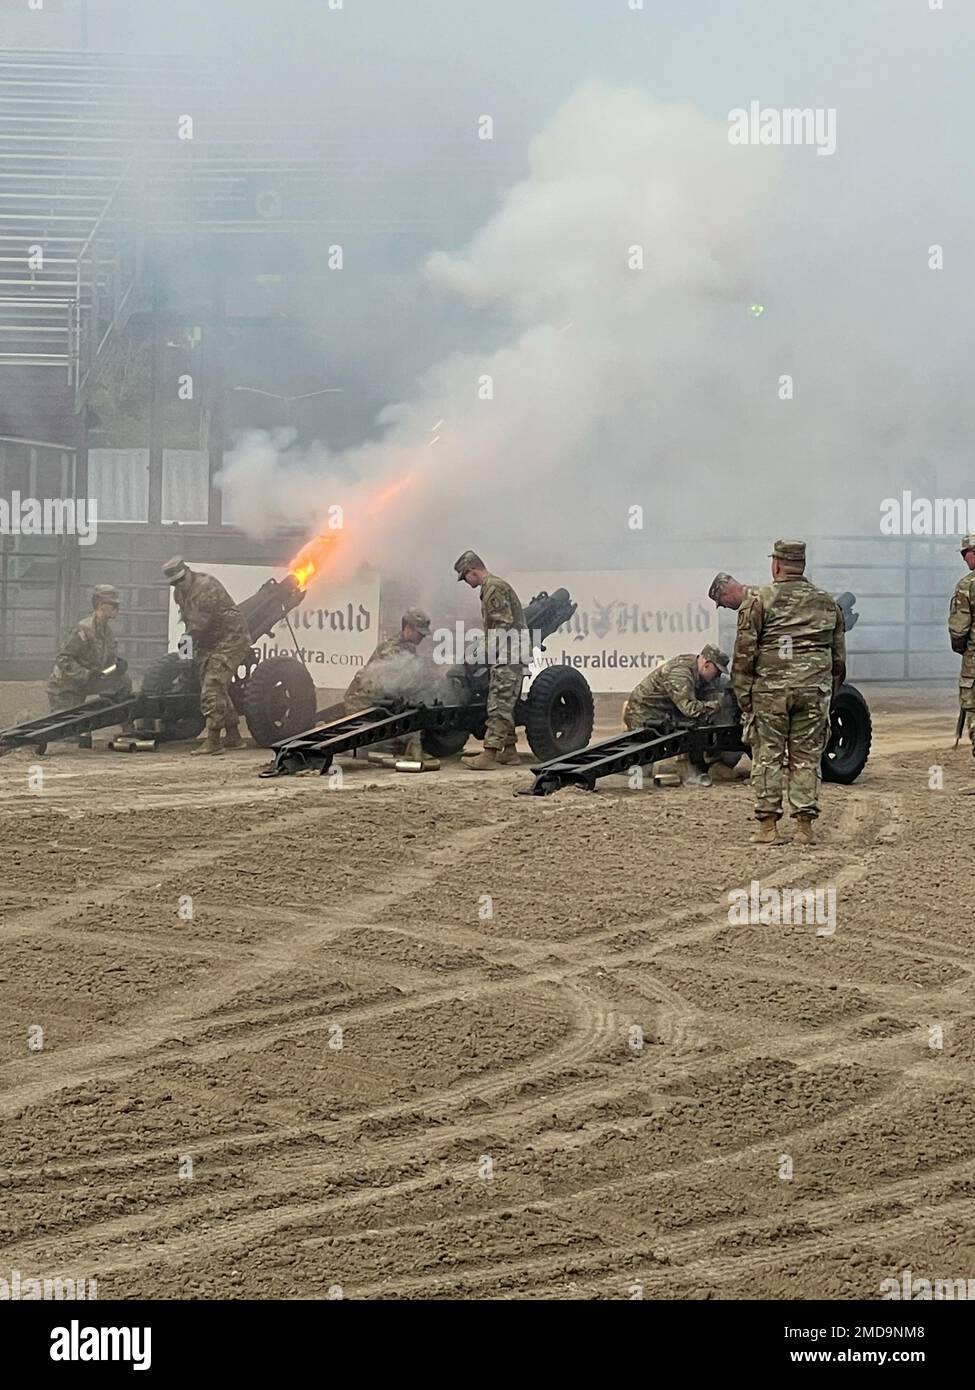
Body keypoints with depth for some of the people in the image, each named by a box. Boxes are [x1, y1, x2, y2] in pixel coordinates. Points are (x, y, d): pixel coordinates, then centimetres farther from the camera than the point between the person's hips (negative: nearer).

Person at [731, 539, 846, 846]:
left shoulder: (759, 600, -1)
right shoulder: (827, 603, 13)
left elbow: (744, 654, -5)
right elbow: (839, 658, 16)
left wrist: (743, 695, 1)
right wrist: (829, 694, 22)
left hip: (770, 691, -3)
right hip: (814, 691, 3)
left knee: (767, 757, 3)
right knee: (807, 758, 7)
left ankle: (767, 826, 2)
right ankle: (805, 827, 5)